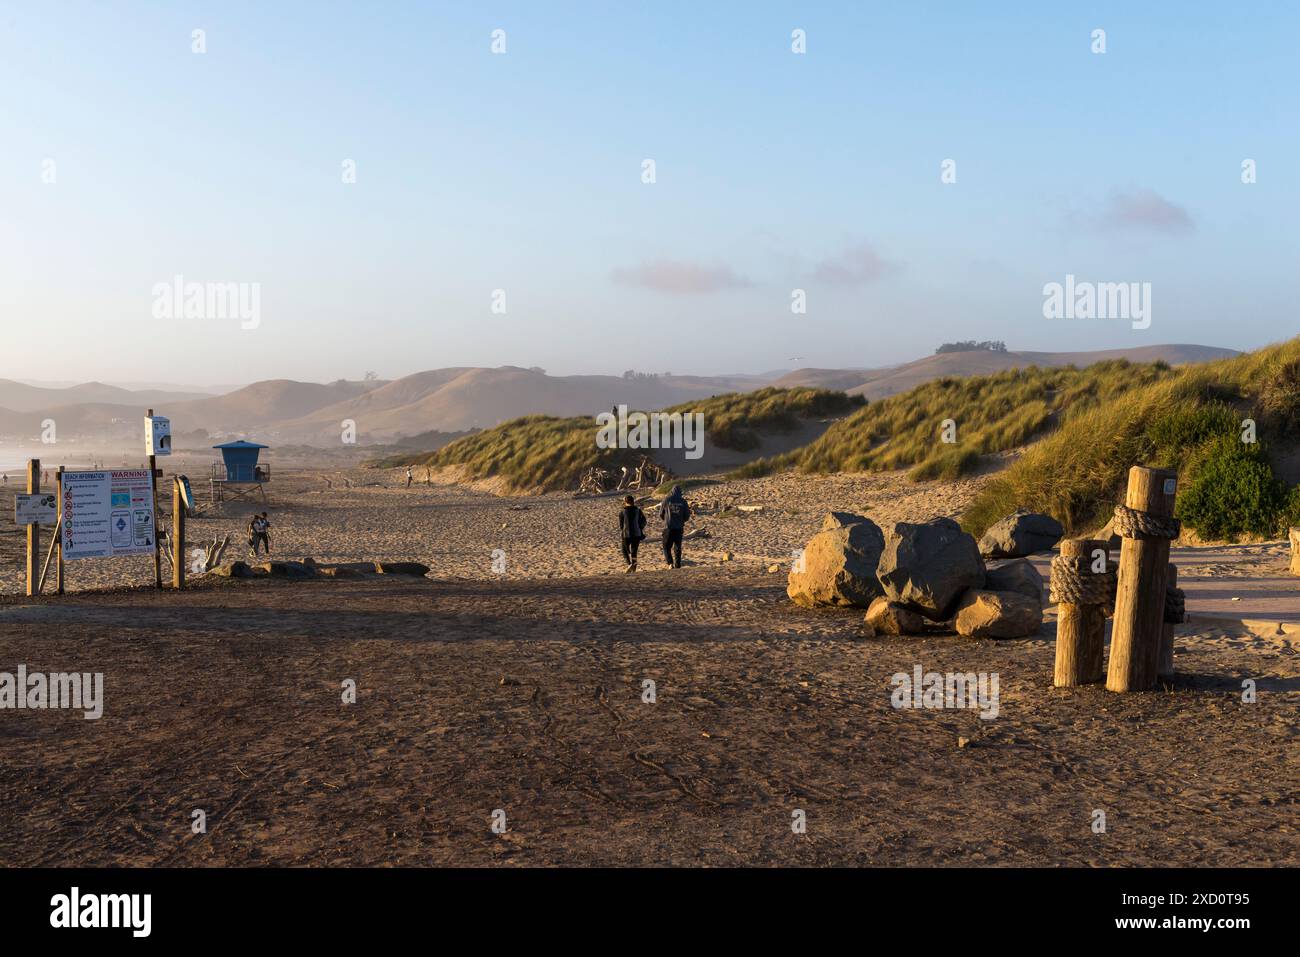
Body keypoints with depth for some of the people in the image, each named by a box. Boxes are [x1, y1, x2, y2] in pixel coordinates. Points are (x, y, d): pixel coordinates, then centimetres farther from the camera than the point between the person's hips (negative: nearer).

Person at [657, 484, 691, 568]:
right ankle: (677, 565, 8)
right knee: (677, 548, 11)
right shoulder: (683, 501, 1)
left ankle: (670, 563, -12)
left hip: (668, 527, -2)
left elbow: (661, 515, 5)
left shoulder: (666, 500, -2)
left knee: (667, 547, 7)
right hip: (679, 528, 2)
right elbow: (687, 516, 6)